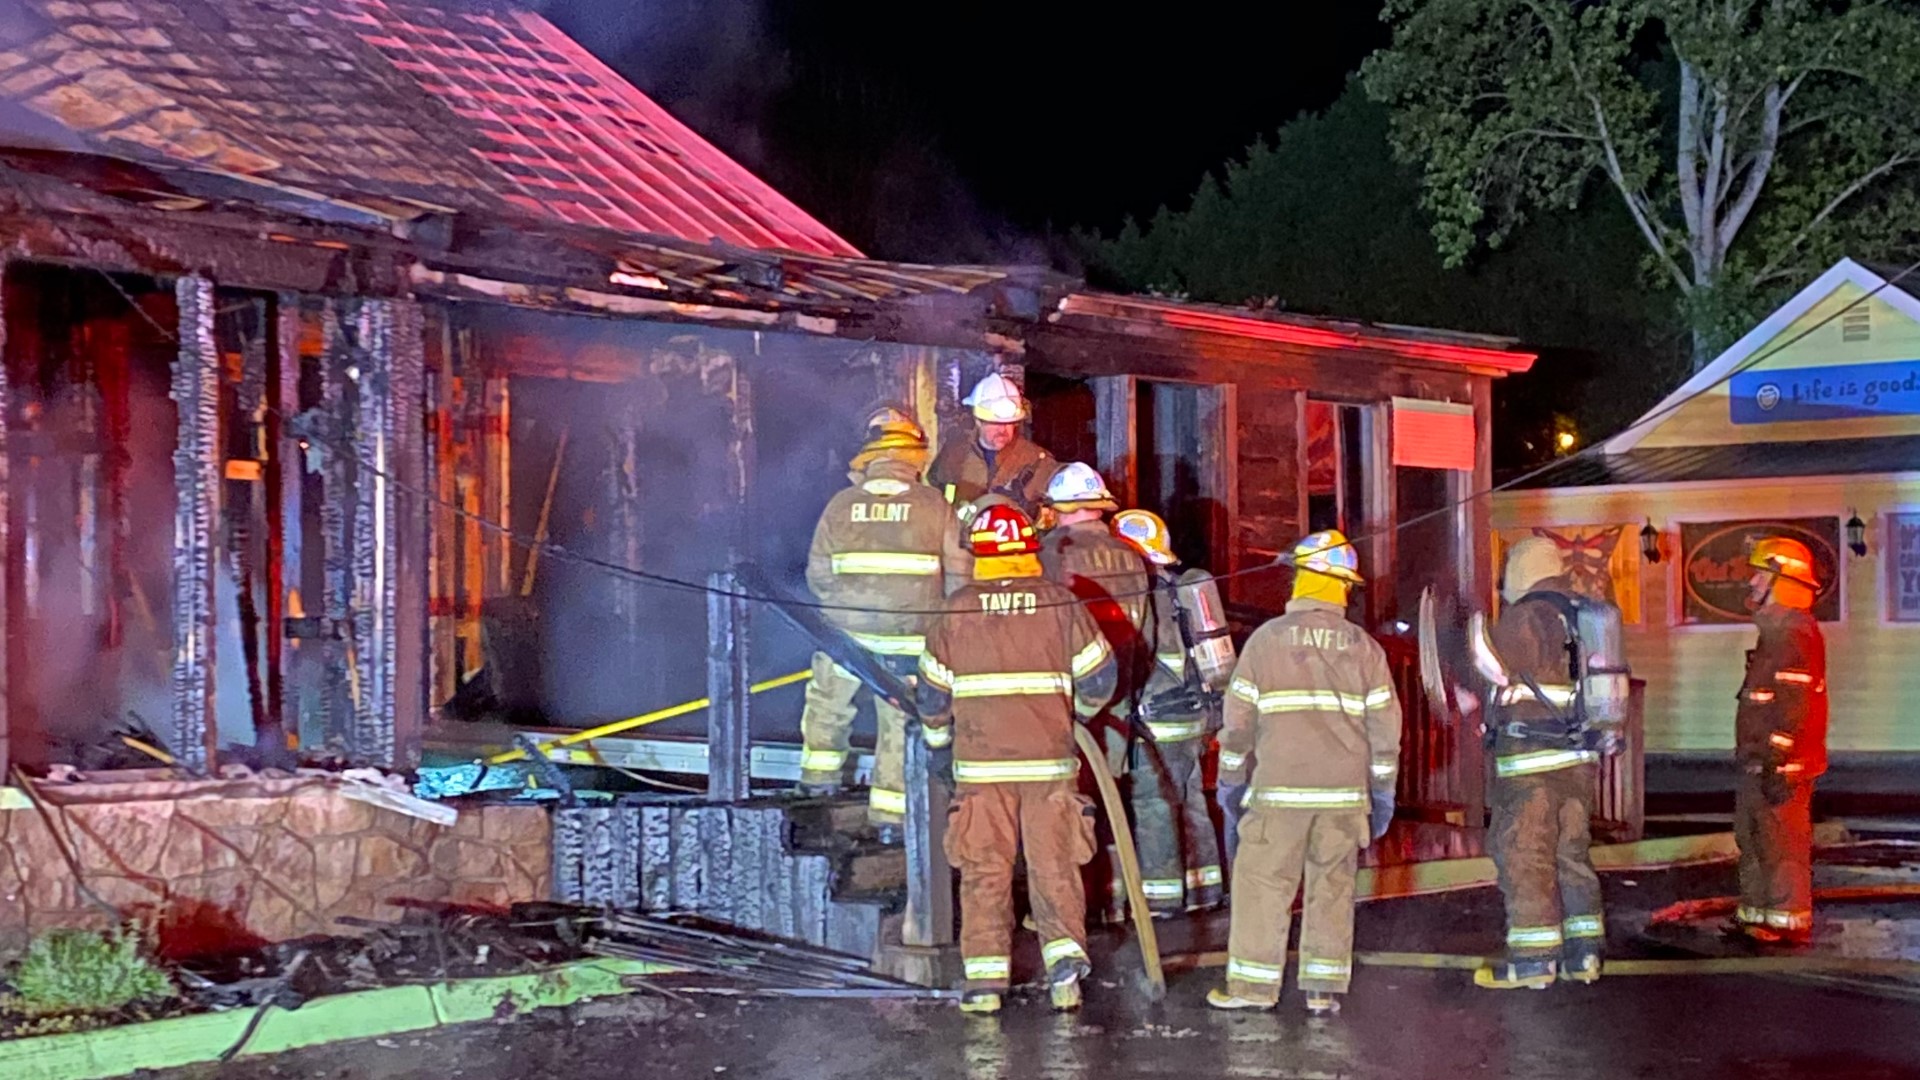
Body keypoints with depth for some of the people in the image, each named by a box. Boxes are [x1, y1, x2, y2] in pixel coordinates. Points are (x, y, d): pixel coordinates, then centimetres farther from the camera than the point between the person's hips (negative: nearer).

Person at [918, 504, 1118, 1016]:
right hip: (1050, 762, 0)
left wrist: (939, 744, 23)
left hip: (980, 763, 0)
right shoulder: (1060, 604, -1)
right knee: (1053, 865, 7)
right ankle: (1065, 956, -7)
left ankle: (985, 979, 3)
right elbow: (1098, 677, 3)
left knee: (984, 871, 5)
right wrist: (1075, 711, 24)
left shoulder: (956, 611, 0)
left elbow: (934, 692, 6)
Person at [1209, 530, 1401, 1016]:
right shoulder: (1364, 648, 4)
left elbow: (1239, 718, 1)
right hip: (1346, 793, 2)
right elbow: (1385, 725, 6)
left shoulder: (1266, 639, -2)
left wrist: (1230, 779, 13)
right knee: (1333, 885, 8)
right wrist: (1383, 793, 14)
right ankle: (1323, 989, 9)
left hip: (1279, 789, -2)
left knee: (1262, 882, 4)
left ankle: (1254, 985, 5)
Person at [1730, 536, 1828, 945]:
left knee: (1782, 843, -5)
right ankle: (1756, 915, 26)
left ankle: (1789, 922, 0)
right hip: (1761, 762, 11)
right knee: (1752, 838, 17)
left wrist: (1776, 762, -25)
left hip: (1781, 766, -11)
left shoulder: (1793, 635, -18)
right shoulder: (1777, 631, 17)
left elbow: (1793, 707, -24)